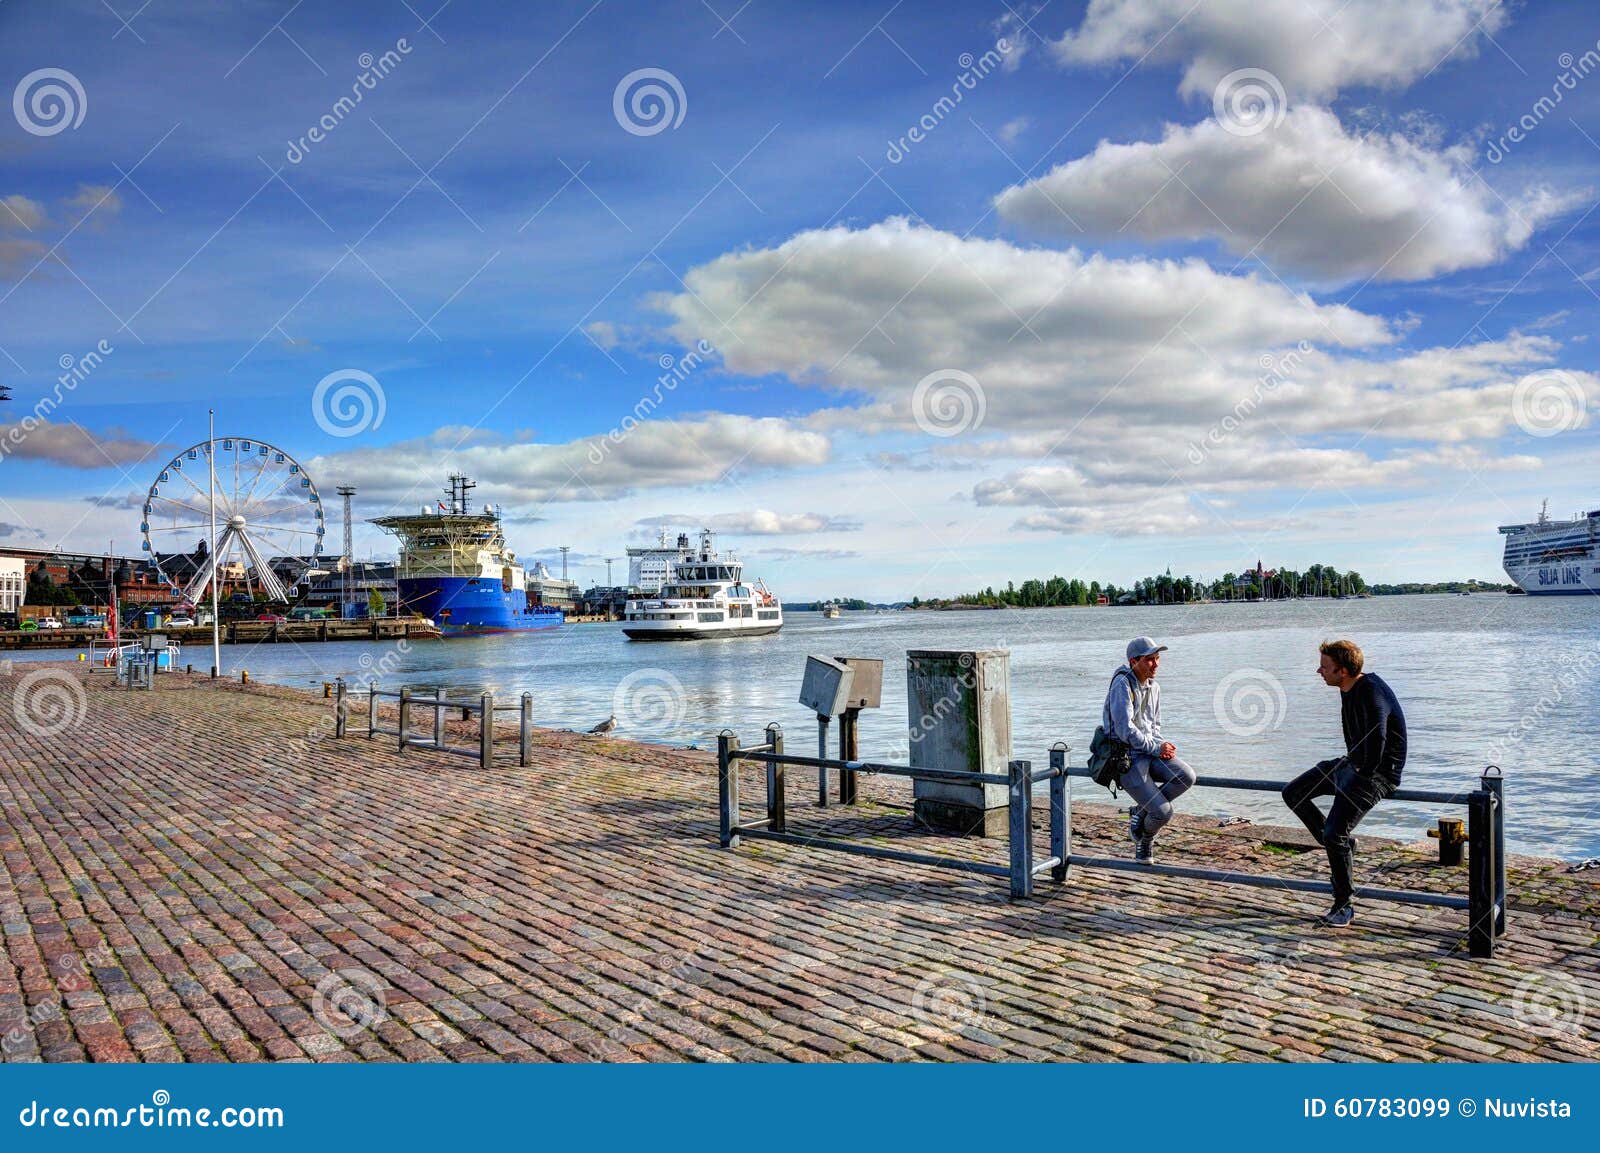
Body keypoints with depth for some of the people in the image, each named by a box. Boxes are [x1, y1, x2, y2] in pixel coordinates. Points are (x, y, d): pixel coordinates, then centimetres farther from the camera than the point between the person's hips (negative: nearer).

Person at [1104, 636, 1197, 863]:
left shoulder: (1154, 687, 12)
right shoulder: (1122, 685, -14)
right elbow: (1125, 731, -19)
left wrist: (1162, 746, 0)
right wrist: (1156, 747, -14)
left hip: (1150, 753, 8)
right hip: (1125, 758, -8)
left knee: (1187, 776, -18)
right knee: (1163, 812, -15)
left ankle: (1141, 811, 3)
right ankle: (1144, 841, 20)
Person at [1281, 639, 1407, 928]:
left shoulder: (1371, 693, -26)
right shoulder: (1348, 689, 5)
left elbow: (1376, 739, -36)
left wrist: (1363, 775, -22)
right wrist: (1350, 763, 16)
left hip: (1378, 772, -10)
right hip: (1352, 763, 10)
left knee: (1334, 833, -18)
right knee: (1292, 793, 8)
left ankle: (1345, 905, -3)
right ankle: (1341, 846, 18)